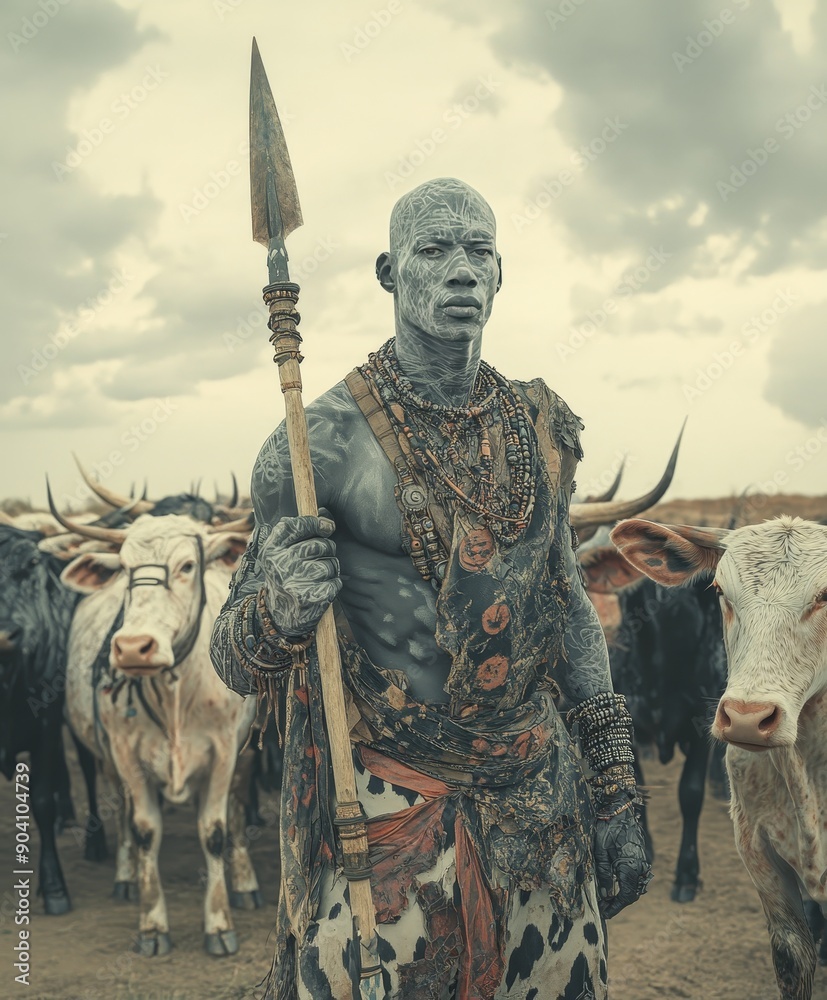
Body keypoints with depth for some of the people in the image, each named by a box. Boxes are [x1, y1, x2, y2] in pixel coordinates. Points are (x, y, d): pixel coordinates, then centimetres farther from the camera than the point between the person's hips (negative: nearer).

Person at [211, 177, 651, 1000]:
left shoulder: (541, 430, 3)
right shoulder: (322, 441, -12)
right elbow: (234, 666, -10)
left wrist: (616, 799, 12)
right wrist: (279, 612, -34)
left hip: (536, 803, 5)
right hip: (380, 816, -4)